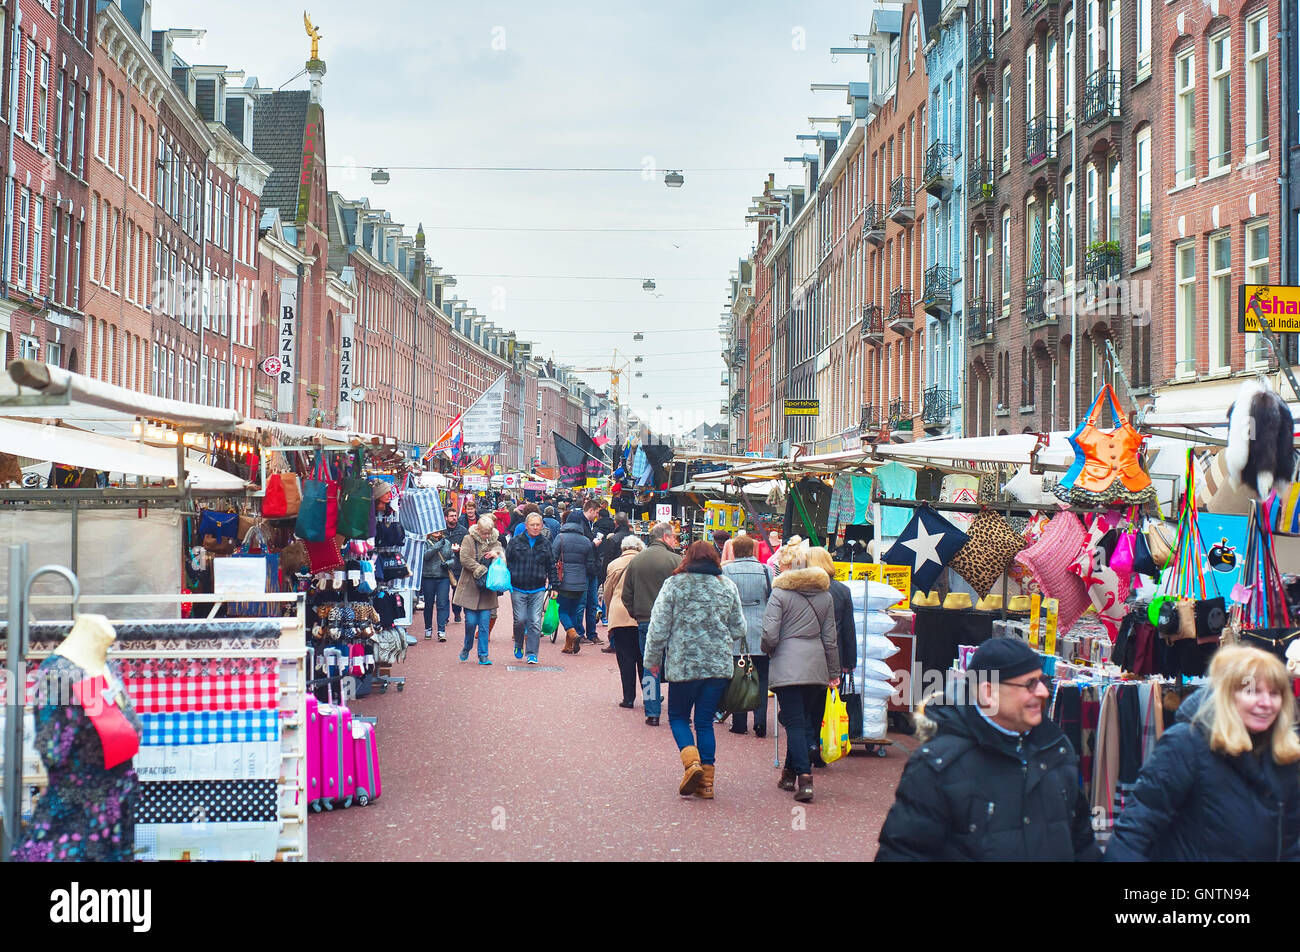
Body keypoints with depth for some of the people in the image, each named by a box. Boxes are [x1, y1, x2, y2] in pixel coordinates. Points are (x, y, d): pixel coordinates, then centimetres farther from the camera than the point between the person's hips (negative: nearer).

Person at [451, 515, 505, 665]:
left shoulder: (495, 542, 8)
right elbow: (464, 559, -12)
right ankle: (466, 648, 24)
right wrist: (481, 570, -16)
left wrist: (496, 554, -20)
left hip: (487, 590, 2)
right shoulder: (469, 540, -2)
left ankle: (483, 655, 7)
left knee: (485, 624, 0)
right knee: (471, 621, -2)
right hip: (470, 588, -2)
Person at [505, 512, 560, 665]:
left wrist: (554, 585, 9)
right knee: (520, 620, -2)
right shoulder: (515, 542, 1)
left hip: (538, 590, 1)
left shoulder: (546, 543, 7)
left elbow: (551, 566, 13)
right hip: (518, 589, -1)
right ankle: (518, 645, 25)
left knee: (535, 622, -4)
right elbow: (506, 562, 6)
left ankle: (532, 653, 4)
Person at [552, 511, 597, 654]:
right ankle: (569, 645, 12)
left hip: (564, 582, -3)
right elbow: (590, 565, 8)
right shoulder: (586, 541, 3)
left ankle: (573, 634, -20)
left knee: (563, 610, 6)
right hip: (580, 583, 3)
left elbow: (553, 559, -7)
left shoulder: (560, 538, -6)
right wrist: (589, 578, 26)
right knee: (574, 610, 12)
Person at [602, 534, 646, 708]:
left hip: (620, 617, 0)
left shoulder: (613, 566, 5)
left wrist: (610, 616, 21)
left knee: (625, 659, 3)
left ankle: (629, 698, 1)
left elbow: (607, 594, 10)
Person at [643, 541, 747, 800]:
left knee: (678, 717, 13)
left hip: (683, 664, -3)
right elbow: (739, 629, 10)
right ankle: (706, 780, 6)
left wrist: (652, 659, 8)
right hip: (719, 665, 3)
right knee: (705, 721, 10)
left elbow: (659, 627, -4)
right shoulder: (728, 586, 5)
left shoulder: (674, 584, -4)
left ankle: (691, 761, -11)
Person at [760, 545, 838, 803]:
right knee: (807, 721, 13)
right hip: (817, 666, 4)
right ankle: (790, 775, 20)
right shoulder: (825, 595, 9)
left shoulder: (779, 593, -5)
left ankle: (804, 777, -16)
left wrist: (768, 651, 12)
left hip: (787, 666, -4)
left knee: (795, 723, -4)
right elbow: (830, 637, 12)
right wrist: (834, 671, 18)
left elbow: (770, 636, -10)